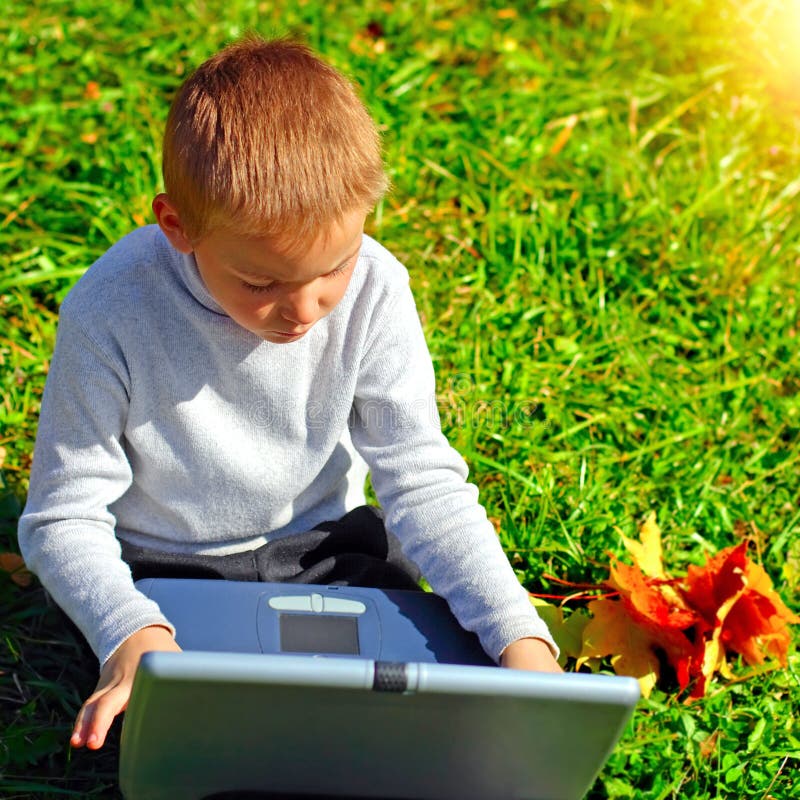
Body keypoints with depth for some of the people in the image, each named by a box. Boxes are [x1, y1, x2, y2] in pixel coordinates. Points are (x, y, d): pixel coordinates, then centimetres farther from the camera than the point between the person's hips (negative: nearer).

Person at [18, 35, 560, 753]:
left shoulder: (373, 290, -18)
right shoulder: (112, 312, -25)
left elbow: (423, 483, -13)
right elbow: (64, 517, -18)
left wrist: (520, 638, -27)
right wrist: (132, 632, -39)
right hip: (166, 572, -1)